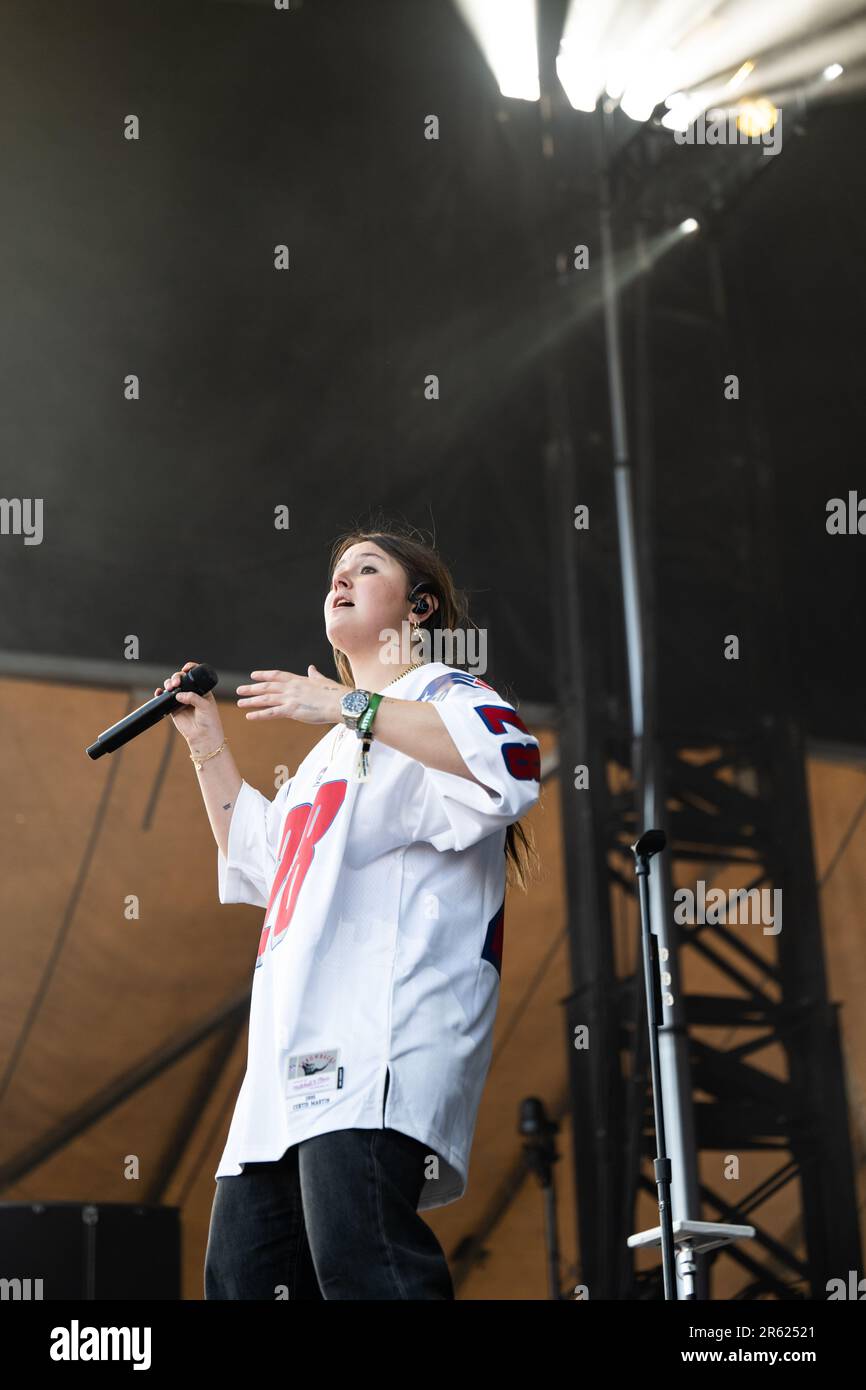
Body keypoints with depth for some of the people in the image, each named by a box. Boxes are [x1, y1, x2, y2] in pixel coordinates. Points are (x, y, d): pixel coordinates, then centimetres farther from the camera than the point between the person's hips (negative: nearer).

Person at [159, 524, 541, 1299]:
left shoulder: (438, 697, 7)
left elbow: (513, 762, -17)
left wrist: (347, 705, -16)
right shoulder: (336, 747, 34)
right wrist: (207, 744, 36)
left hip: (379, 1042, -9)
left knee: (359, 1259, -28)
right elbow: (255, 859, 46)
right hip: (302, 1050, 9)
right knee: (241, 1272, 3)